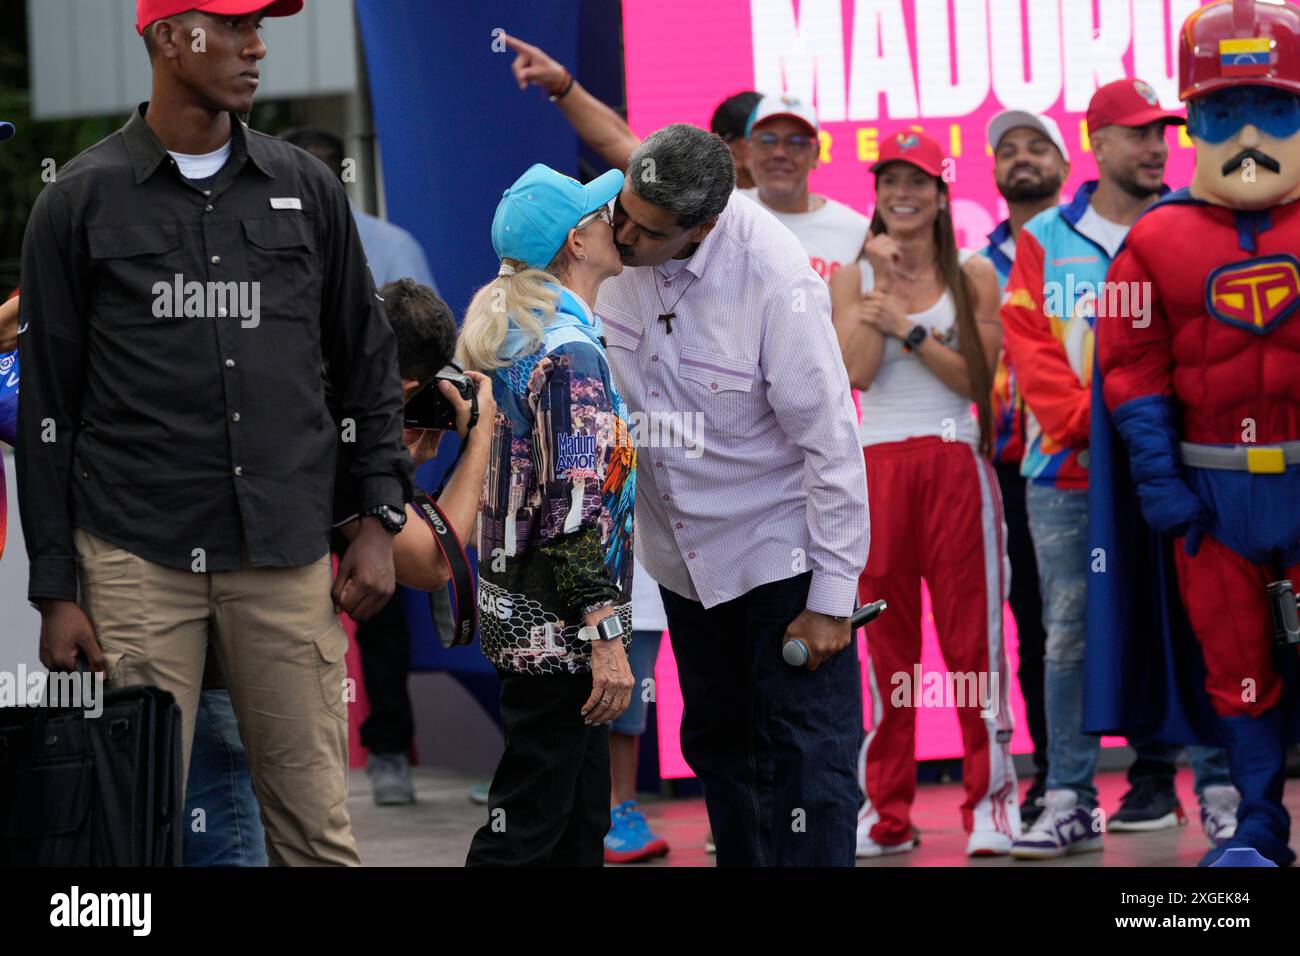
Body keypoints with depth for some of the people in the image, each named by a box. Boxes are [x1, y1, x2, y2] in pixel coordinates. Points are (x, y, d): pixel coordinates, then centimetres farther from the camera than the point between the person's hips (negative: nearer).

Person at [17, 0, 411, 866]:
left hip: (285, 554, 2)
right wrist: (55, 589, 1)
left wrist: (381, 517, 7)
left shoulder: (306, 189, 11)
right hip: (135, 558, -2)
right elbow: (47, 405, 4)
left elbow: (368, 359, 17)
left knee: (317, 826, 1)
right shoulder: (81, 202, 3)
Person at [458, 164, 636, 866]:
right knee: (526, 831, -6)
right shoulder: (570, 353, -17)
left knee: (580, 821, 13)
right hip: (556, 624, -10)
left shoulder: (523, 335, 12)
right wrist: (605, 638, -22)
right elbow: (575, 511, -22)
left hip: (518, 611, 10)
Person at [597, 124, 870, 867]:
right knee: (718, 744, 15)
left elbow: (831, 442, -20)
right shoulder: (610, 234, -11)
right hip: (683, 549, 6)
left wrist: (831, 599, -17)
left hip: (780, 544, -6)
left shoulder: (774, 279, -26)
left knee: (805, 755, -7)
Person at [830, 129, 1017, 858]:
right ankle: (887, 812, 7)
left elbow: (976, 375, -4)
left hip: (956, 462, -1)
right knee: (885, 638, 2)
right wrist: (884, 283, -7)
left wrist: (907, 326, -12)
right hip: (879, 463, 1)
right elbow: (857, 371, -6)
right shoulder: (854, 277, 9)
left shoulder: (974, 275, 6)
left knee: (973, 633, -3)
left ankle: (991, 803, 0)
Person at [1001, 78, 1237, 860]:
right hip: (1066, 471, 1)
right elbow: (1029, 344, 3)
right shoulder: (1044, 240, 9)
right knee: (1068, 637, 2)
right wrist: (1085, 418, -10)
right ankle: (1069, 802, 7)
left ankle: (1222, 793, 2)